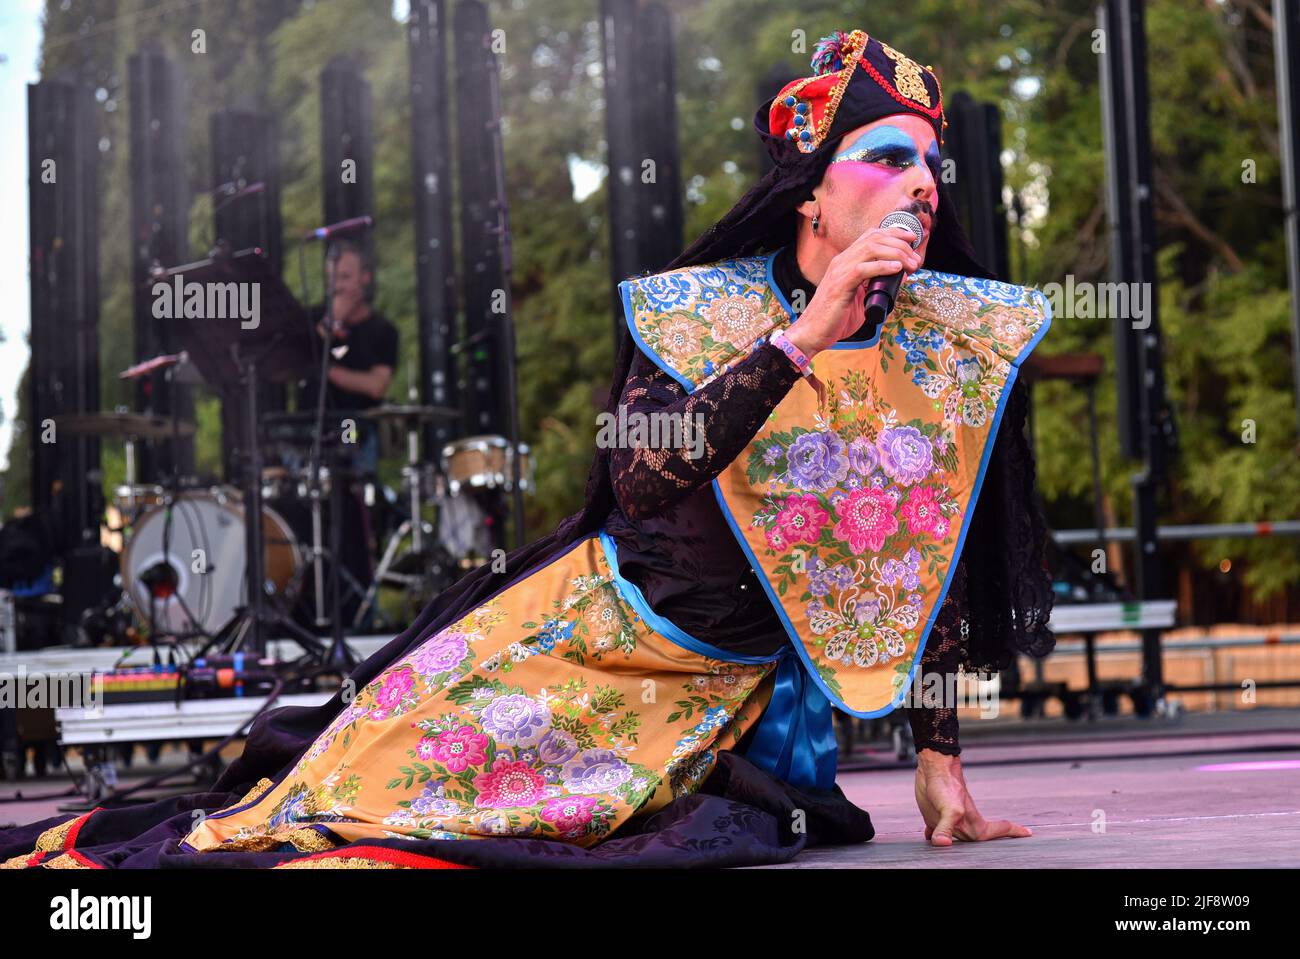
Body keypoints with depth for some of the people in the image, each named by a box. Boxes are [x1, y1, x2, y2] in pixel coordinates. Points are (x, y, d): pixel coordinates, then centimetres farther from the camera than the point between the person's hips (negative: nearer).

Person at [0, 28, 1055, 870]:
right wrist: (803, 337, -33)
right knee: (377, 772, -8)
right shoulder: (697, 308, -13)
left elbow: (939, 562, -1)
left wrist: (940, 761, -3)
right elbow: (640, 478, -29)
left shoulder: (948, 340, -6)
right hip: (600, 622, -2)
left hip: (724, 691, 2)